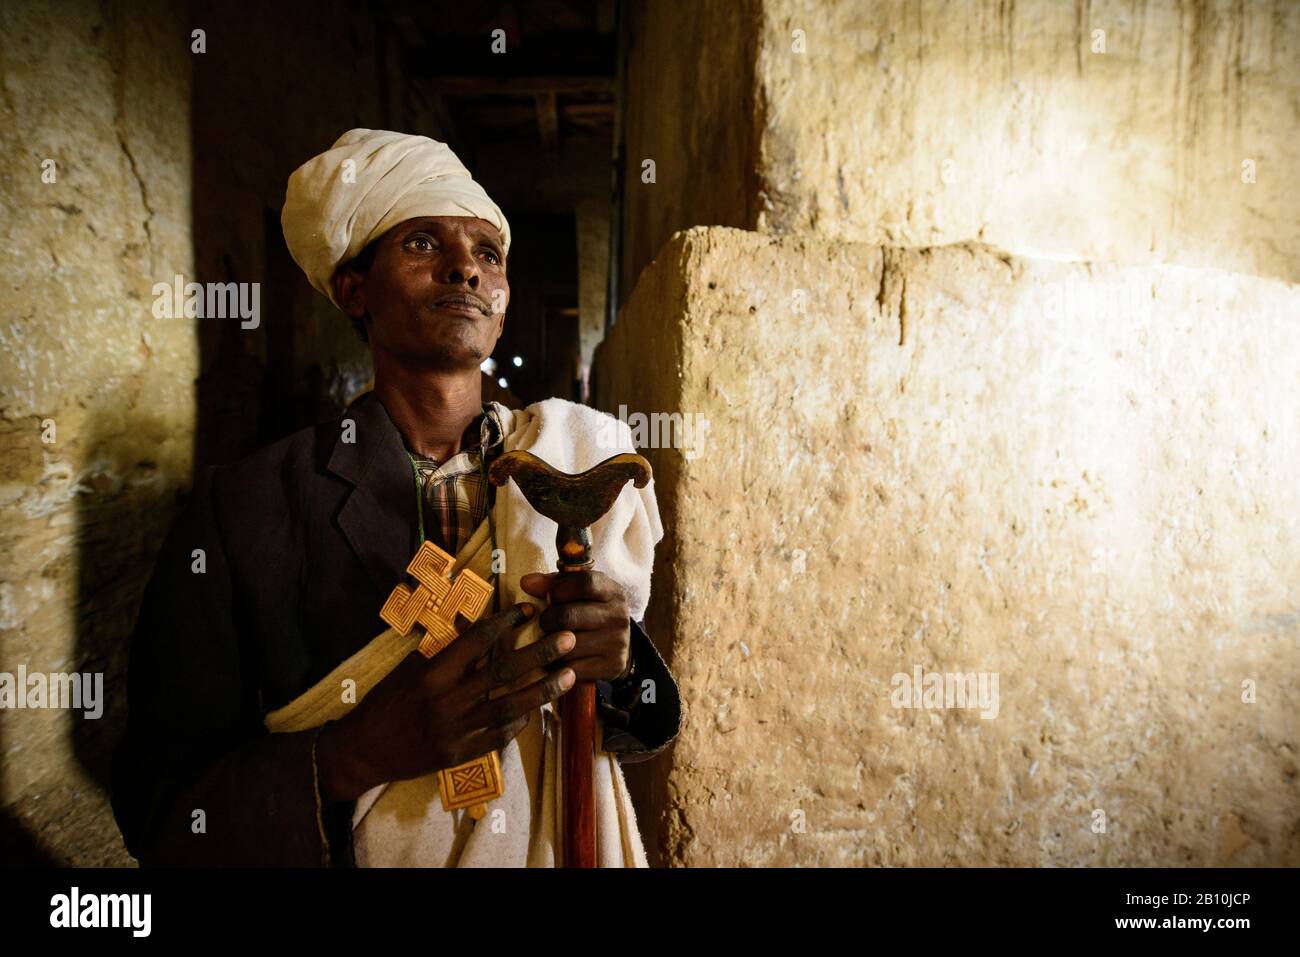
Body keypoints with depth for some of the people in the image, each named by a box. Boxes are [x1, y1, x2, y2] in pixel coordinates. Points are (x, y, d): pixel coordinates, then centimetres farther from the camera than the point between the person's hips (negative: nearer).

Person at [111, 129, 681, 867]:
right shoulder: (240, 507, -17)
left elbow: (637, 737, -6)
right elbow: (158, 814, -15)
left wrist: (615, 659, -27)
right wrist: (353, 758, -32)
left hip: (555, 848, 3)